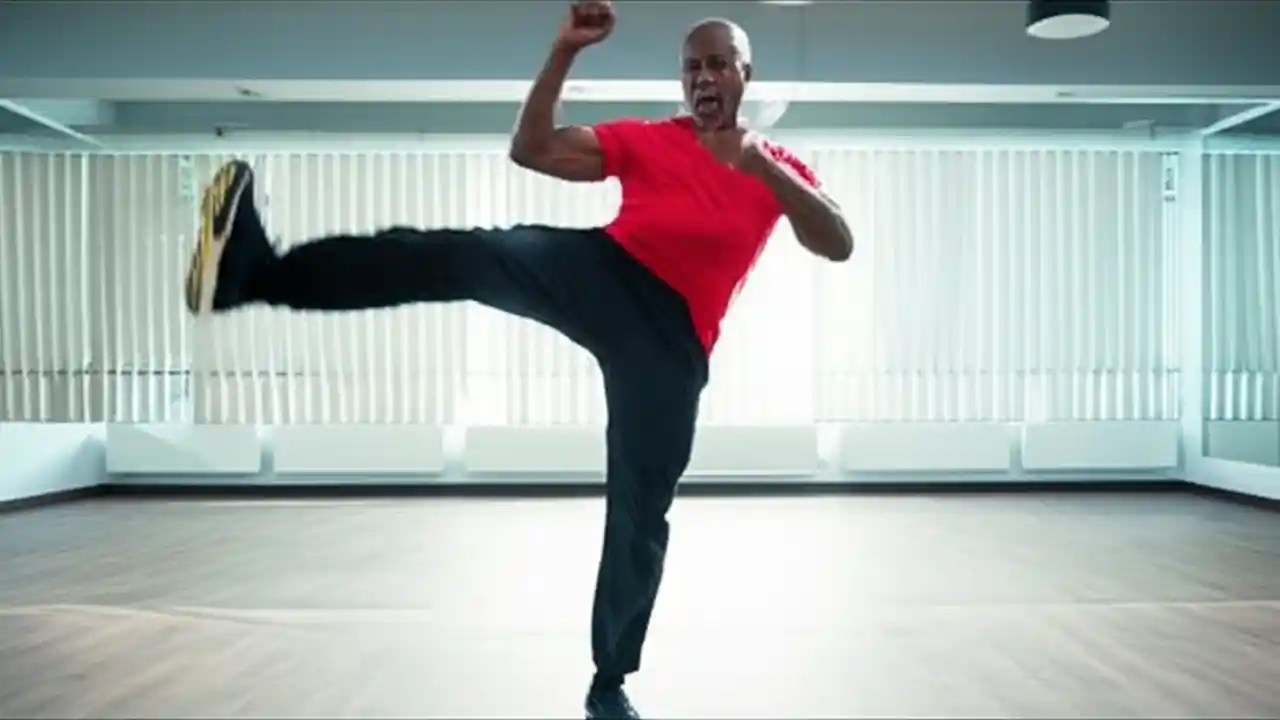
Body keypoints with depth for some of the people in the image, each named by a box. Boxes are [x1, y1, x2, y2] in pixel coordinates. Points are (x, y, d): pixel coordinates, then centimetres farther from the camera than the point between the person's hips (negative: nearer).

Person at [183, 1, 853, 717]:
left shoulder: (778, 167, 17)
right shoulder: (646, 139, 15)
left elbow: (839, 245, 3)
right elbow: (532, 150, 10)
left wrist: (765, 170, -10)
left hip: (671, 339, 0)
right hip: (597, 270, 0)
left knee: (641, 516, 1)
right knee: (464, 256, -27)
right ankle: (257, 271, -37)